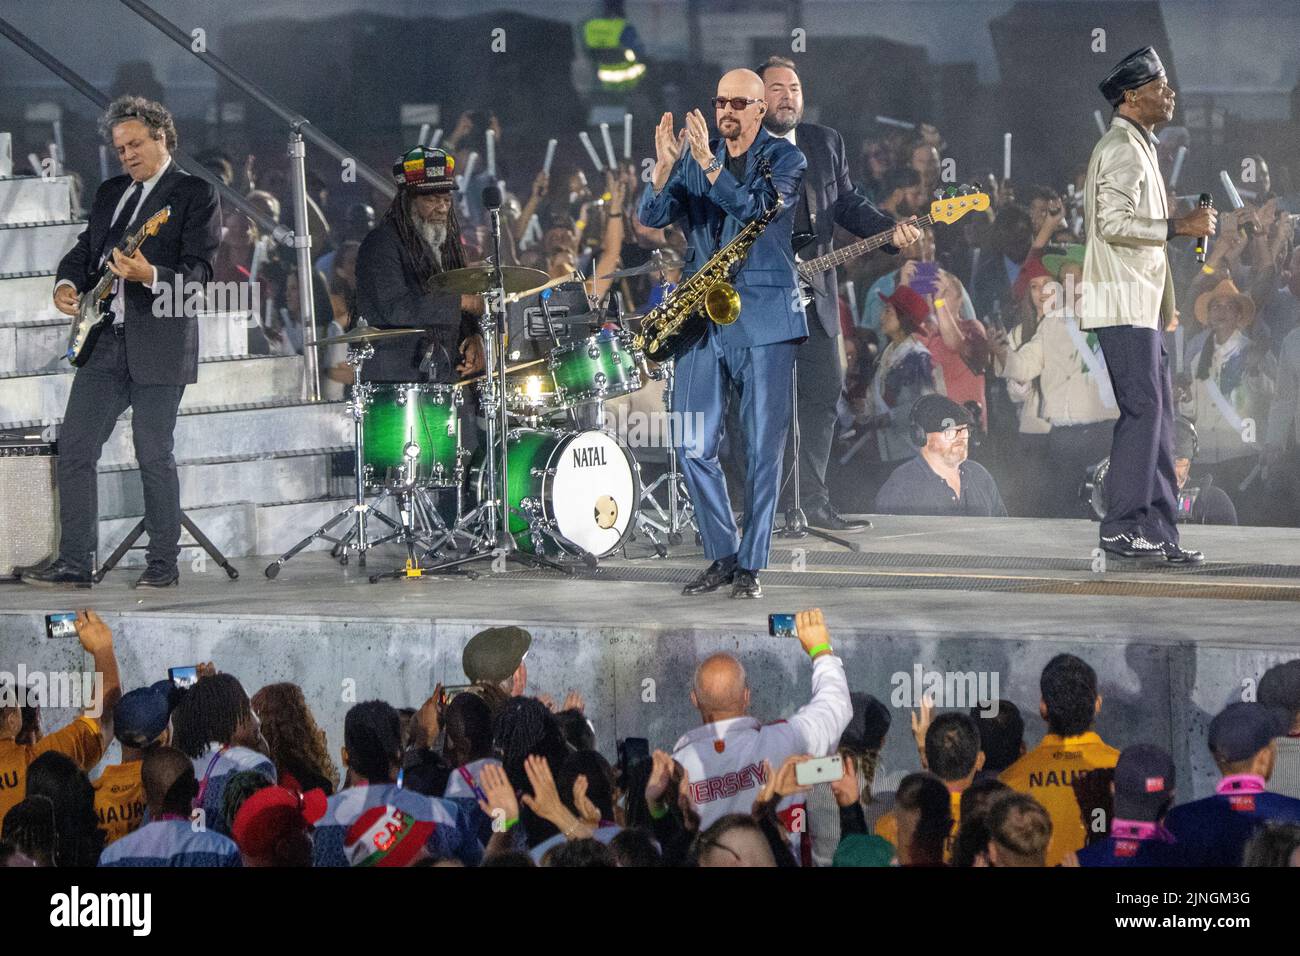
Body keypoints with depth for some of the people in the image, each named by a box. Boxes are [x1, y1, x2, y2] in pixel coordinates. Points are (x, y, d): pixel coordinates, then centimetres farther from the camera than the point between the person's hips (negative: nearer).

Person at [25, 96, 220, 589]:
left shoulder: (195, 194, -2)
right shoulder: (110, 192, 18)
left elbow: (199, 271, -11)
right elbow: (85, 248, 23)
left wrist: (149, 276, -28)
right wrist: (68, 283, 2)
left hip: (158, 344, -6)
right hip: (103, 344, 6)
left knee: (154, 455, -3)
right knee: (74, 447, 0)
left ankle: (163, 563, 7)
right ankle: (74, 562, 3)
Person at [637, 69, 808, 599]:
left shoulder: (785, 158, 1)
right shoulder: (694, 157, 11)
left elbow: (755, 207, -18)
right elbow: (651, 216, 1)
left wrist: (706, 163, -26)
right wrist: (664, 168, -17)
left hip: (764, 319, -4)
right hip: (701, 316, 4)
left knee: (763, 450, -2)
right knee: (695, 447, 0)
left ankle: (751, 565, 5)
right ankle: (722, 554, 14)